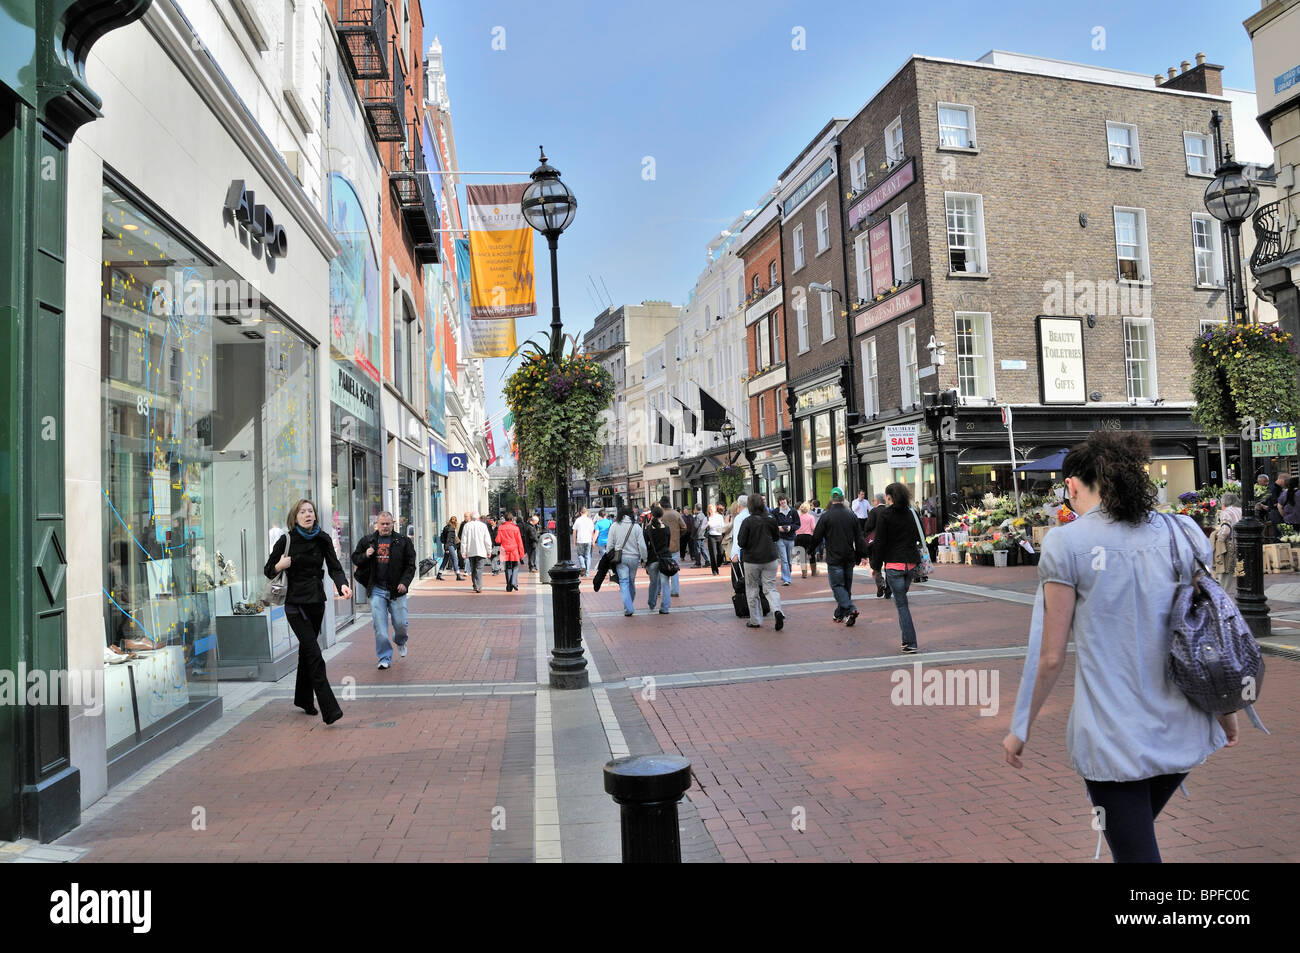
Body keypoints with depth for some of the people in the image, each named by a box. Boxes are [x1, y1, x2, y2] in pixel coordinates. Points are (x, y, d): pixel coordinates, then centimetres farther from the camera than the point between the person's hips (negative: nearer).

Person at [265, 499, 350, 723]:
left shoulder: (323, 539, 3)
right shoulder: (286, 541, -6)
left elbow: (334, 568, -4)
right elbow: (267, 570, 2)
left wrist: (342, 585, -23)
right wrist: (280, 566, -20)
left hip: (317, 601, 4)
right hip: (295, 604, -4)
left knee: (306, 651, 18)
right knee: (314, 656, -12)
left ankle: (303, 699, 35)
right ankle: (329, 710, -16)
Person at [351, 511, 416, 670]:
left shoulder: (403, 541, 1)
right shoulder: (367, 541, 7)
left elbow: (410, 565, 2)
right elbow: (355, 558, 15)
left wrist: (404, 582, -11)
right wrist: (365, 555, -7)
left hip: (396, 590, -1)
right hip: (377, 589, 1)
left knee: (400, 623, 3)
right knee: (380, 626, -2)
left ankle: (400, 642, 37)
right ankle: (385, 658, 10)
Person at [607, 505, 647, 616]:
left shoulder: (614, 526, -2)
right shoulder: (636, 526, -3)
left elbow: (610, 545, 0)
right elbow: (642, 545, -5)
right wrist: (644, 559, 4)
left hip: (620, 557, -1)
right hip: (634, 557, 1)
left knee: (624, 582, -1)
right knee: (632, 581, 15)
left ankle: (628, 608, -10)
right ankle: (630, 605, 29)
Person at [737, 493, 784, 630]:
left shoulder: (747, 521, -14)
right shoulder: (771, 519, -2)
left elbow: (741, 543, -13)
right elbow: (777, 537, 11)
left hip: (751, 561, -2)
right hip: (770, 559, 3)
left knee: (752, 590, 11)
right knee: (770, 588, 8)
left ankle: (755, 621, 16)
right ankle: (777, 610, -18)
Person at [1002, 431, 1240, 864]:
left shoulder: (1067, 542, -13)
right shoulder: (1184, 534, 0)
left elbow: (1049, 657, -12)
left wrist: (1020, 730, 0)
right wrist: (1227, 710, 22)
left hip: (1113, 738, -5)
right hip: (1183, 731, 6)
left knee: (1133, 848, 10)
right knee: (1139, 829, 28)